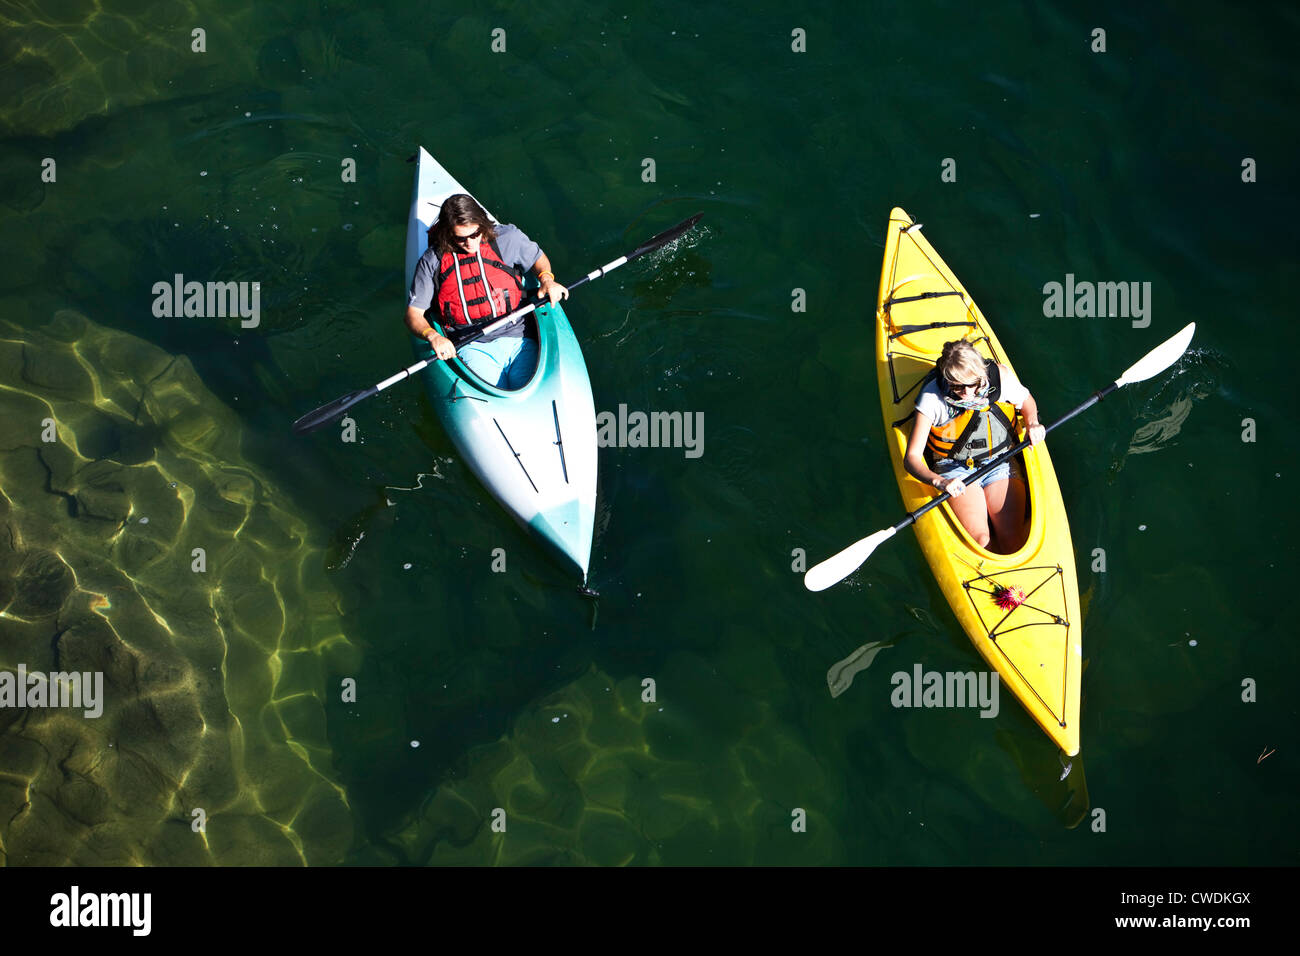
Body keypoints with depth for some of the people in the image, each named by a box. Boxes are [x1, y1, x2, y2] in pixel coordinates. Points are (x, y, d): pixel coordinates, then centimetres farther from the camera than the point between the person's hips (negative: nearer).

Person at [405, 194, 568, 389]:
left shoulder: (506, 238, 3)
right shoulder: (432, 261, 1)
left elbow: (537, 257, 24)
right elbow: (413, 314, 2)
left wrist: (546, 279, 2)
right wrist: (433, 336, -19)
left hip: (517, 339, 1)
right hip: (473, 348, -1)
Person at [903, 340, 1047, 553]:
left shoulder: (1000, 376, -11)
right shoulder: (932, 397, -18)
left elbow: (1026, 401, 14)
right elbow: (911, 457, -16)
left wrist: (1032, 423, -9)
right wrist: (939, 481, -35)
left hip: (1001, 463, 2)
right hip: (955, 469, -2)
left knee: (1013, 541, -18)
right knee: (979, 540, -24)